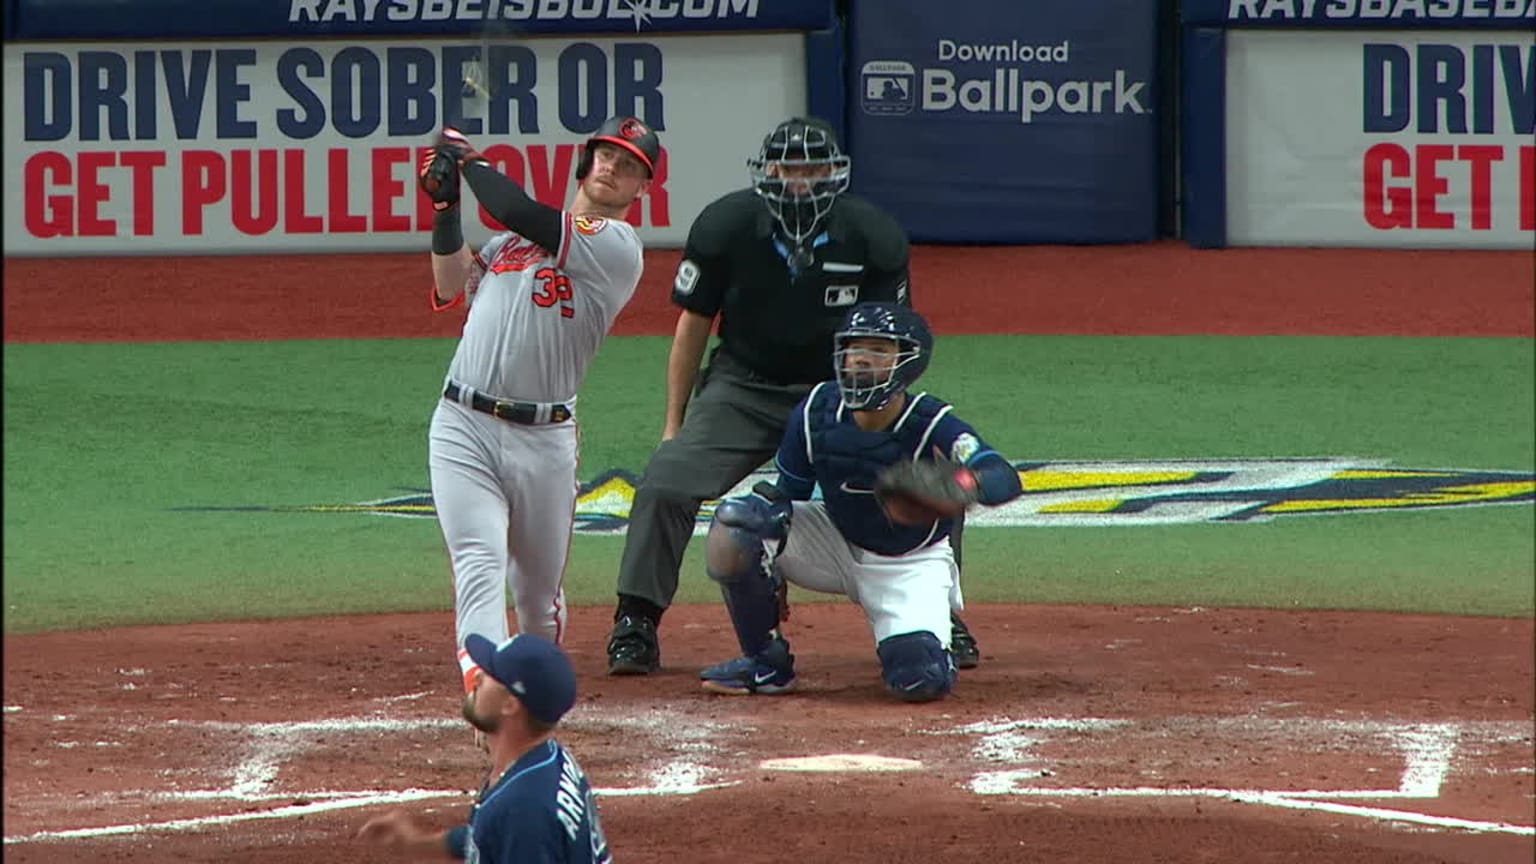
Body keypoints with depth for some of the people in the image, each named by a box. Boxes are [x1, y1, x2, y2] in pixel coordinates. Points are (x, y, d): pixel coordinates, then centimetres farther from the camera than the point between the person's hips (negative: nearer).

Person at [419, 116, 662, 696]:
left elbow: (518, 212, -13)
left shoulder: (616, 246, -4)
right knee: (479, 563, -16)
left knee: (538, 585, 11)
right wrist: (445, 206, 6)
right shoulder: (517, 236, 17)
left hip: (543, 440, -3)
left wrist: (469, 160, 2)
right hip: (463, 428, 3)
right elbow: (452, 289, 15)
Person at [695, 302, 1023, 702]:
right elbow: (787, 494, -3)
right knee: (733, 522, -23)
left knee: (921, 681, -27)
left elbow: (1006, 479, -43)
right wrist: (771, 563, -15)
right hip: (836, 543, 3)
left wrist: (963, 485, -67)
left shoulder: (933, 425, -27)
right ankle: (766, 663, -4)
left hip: (910, 563, -3)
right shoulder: (816, 411, -17)